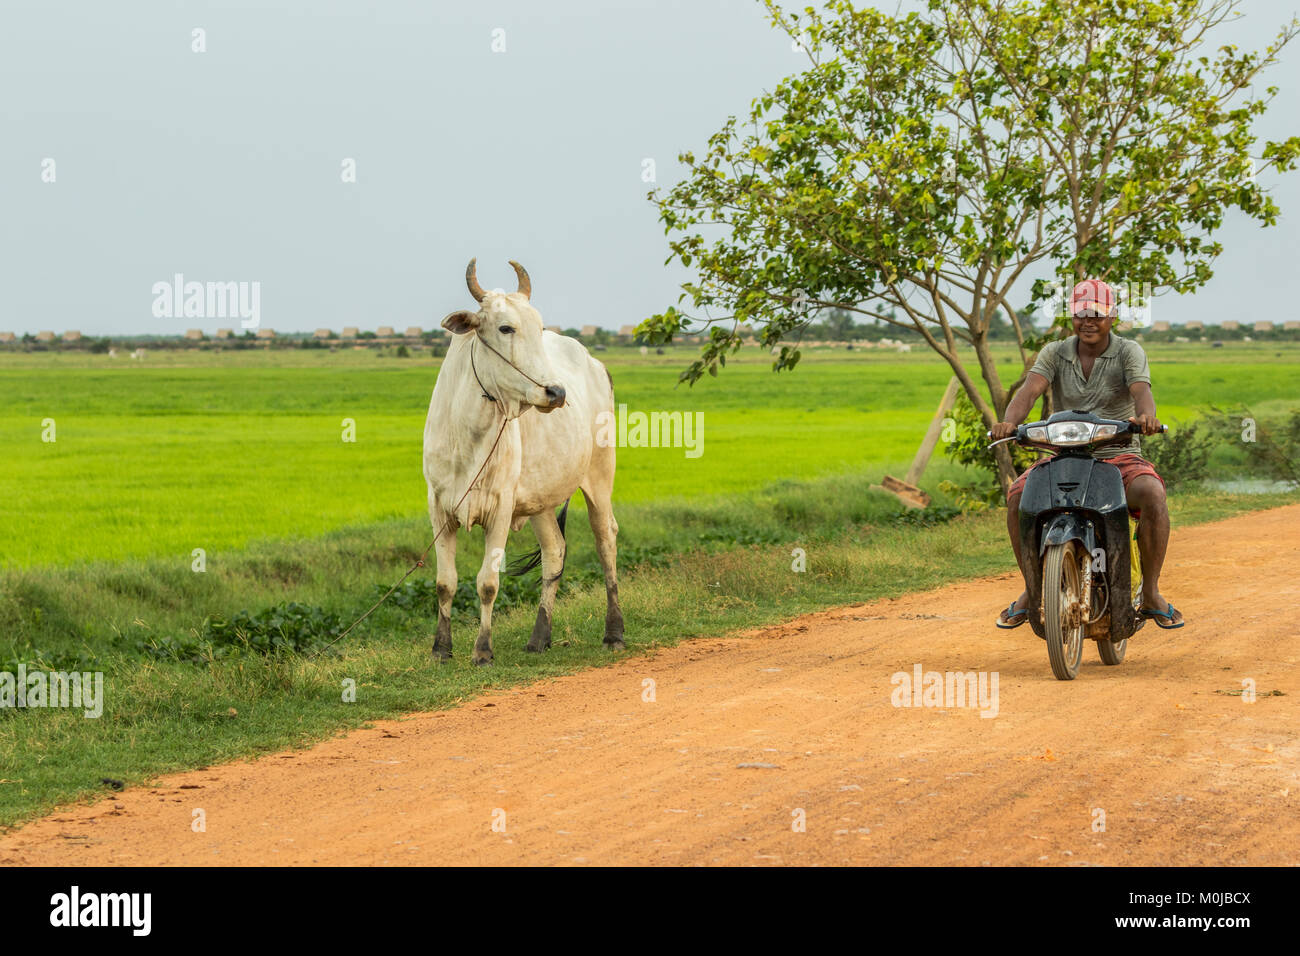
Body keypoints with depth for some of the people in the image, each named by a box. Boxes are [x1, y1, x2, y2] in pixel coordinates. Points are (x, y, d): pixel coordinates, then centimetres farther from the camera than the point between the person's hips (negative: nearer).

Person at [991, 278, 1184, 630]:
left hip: (1119, 455, -2)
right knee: (1017, 496, -24)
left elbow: (1141, 390, -19)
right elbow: (1030, 389, -11)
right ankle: (1031, 590, -7)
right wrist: (1010, 421, -33)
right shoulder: (1055, 353, 6)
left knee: (1153, 494, -32)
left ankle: (1151, 593, -17)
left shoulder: (1128, 352, 0)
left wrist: (1145, 416, -44)